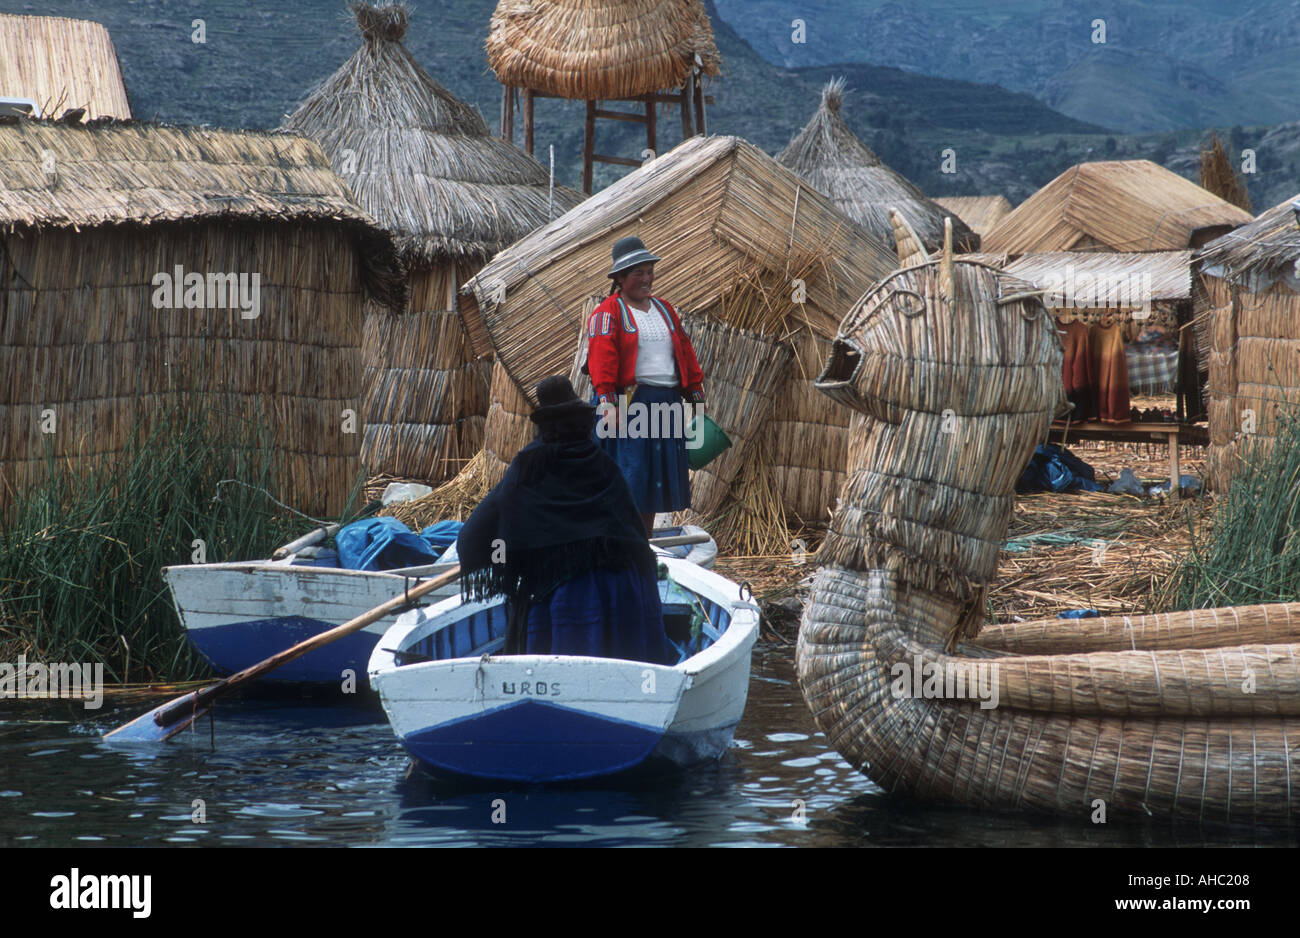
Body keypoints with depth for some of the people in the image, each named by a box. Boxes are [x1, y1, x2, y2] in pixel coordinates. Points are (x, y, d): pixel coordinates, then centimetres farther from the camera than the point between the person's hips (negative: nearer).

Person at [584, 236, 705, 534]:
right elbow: (601, 357, -14)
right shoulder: (608, 313, -3)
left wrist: (696, 395, 12)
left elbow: (685, 352, 19)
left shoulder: (665, 309, 19)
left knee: (655, 477, 9)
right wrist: (607, 399, -25)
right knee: (628, 476, -9)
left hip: (666, 404, 7)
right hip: (628, 405, -7)